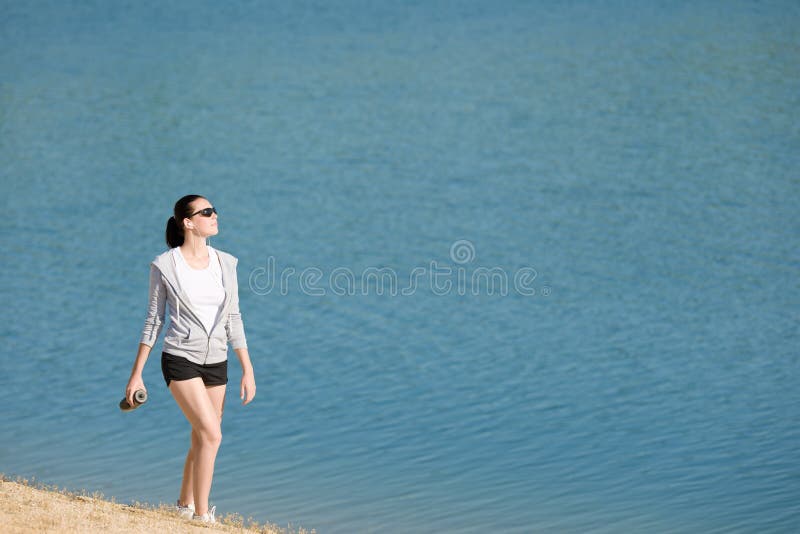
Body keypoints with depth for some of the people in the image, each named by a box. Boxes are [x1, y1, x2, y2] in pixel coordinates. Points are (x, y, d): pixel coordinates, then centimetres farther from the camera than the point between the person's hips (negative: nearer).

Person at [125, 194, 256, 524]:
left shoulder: (225, 264, 3)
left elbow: (233, 320, 7)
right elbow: (154, 320, -1)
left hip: (215, 363, 5)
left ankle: (185, 505, 34)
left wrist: (248, 370, 5)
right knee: (212, 435, -18)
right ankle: (202, 515, -9)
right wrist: (136, 373, 0)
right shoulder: (165, 266, -7)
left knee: (202, 440, 13)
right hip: (181, 360, -5)